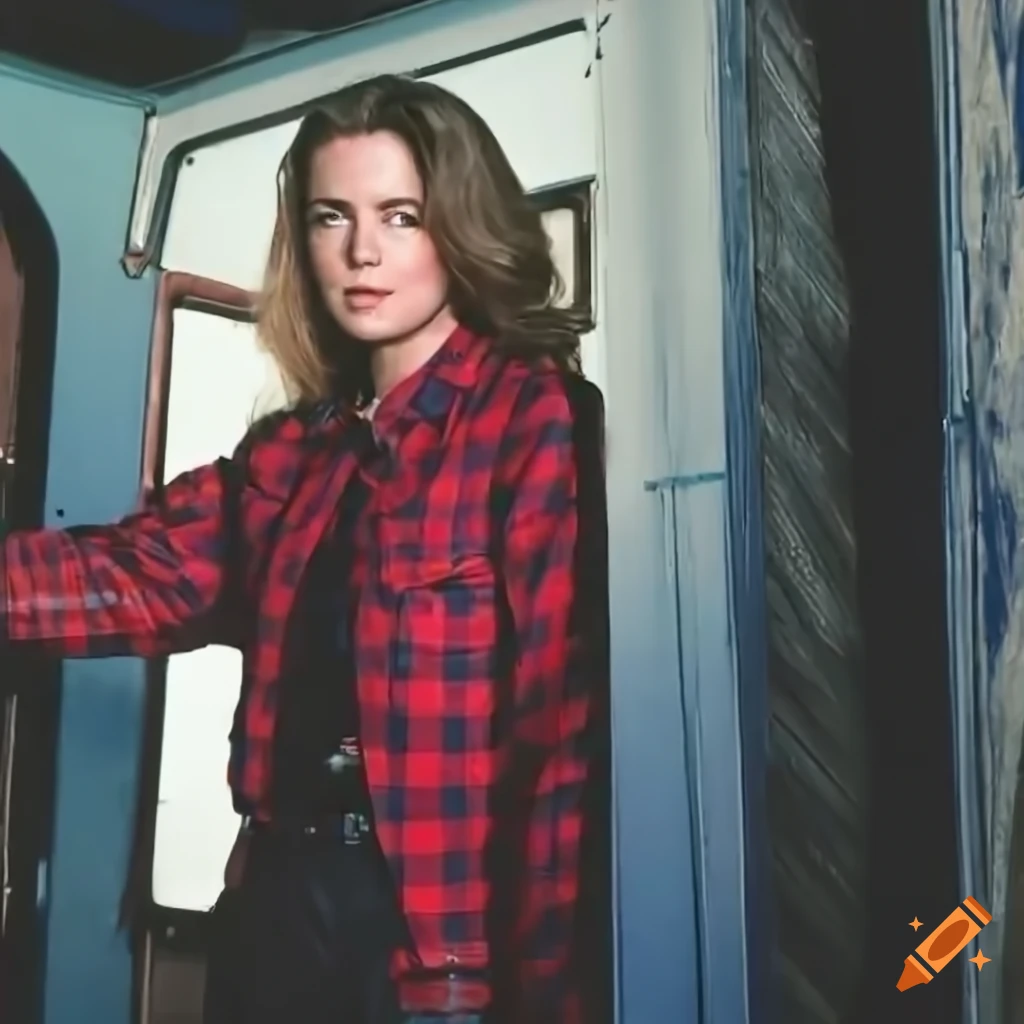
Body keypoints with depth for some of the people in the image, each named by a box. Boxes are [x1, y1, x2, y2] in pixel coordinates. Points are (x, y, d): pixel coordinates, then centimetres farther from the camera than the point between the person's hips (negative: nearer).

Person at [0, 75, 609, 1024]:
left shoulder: (538, 418, -11)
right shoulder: (291, 448, 12)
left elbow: (566, 712, -17)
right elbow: (140, 575, -1)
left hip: (443, 910, -6)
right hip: (283, 889, 6)